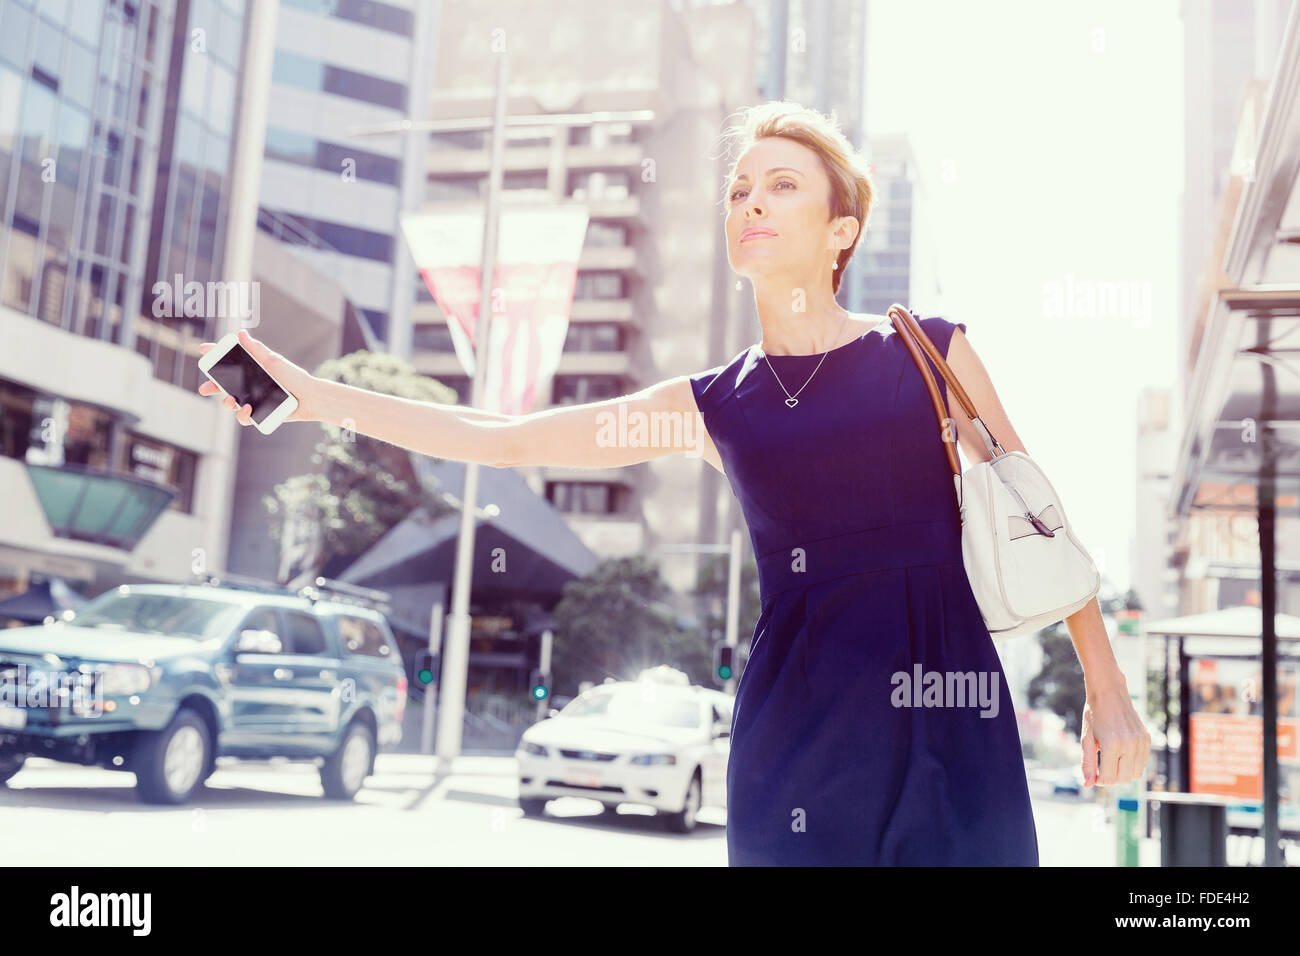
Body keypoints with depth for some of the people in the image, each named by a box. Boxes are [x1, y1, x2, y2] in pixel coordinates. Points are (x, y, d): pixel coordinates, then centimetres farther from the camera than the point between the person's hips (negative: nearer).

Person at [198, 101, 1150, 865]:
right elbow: (502, 437, 7)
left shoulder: (930, 350, 4)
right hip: (797, 727, 1)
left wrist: (1108, 691, 4)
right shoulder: (716, 404, 7)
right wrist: (315, 395, 4)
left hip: (948, 714, -1)